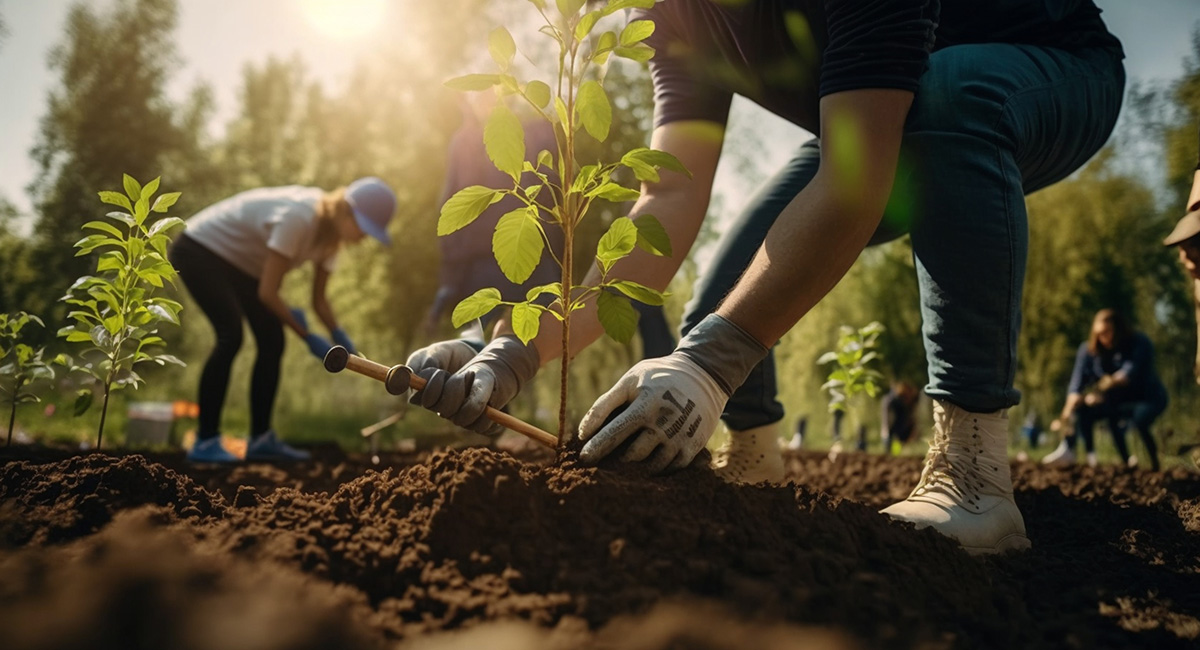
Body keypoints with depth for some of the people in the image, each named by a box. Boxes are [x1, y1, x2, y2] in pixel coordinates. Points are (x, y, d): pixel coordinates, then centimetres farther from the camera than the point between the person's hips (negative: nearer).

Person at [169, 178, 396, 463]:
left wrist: (340, 337, -19)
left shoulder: (331, 235, -8)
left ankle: (260, 439, 6)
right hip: (200, 249, -9)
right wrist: (308, 337, -25)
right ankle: (205, 441, -15)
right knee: (231, 335, -24)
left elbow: (319, 299, -1)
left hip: (239, 263, 9)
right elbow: (267, 292, -30)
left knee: (272, 341, -2)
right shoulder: (297, 218, -34)